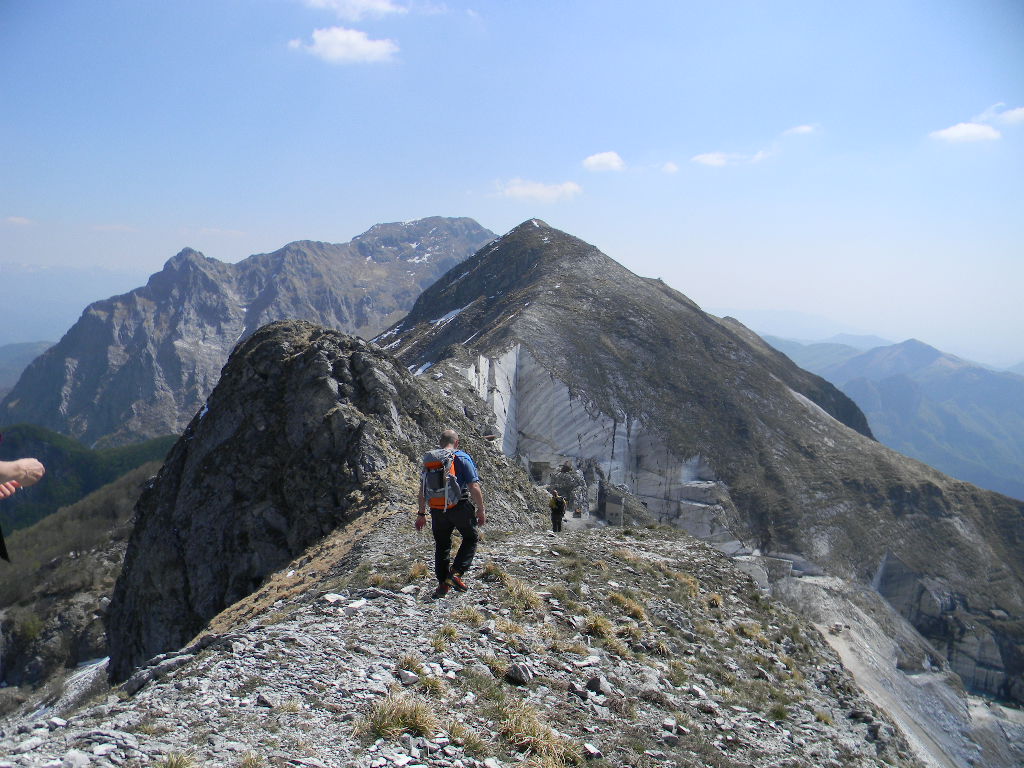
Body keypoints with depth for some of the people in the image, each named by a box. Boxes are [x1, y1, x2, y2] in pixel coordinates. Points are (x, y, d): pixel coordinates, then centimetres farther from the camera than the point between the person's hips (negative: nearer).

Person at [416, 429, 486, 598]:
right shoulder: (463, 458, -4)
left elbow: (422, 490, 11)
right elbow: (474, 487, -10)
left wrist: (421, 514, 19)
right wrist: (481, 510, -1)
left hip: (437, 510, 4)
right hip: (460, 507, -4)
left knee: (442, 546, 16)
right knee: (471, 538, 16)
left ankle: (443, 584, 17)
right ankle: (456, 573, 1)